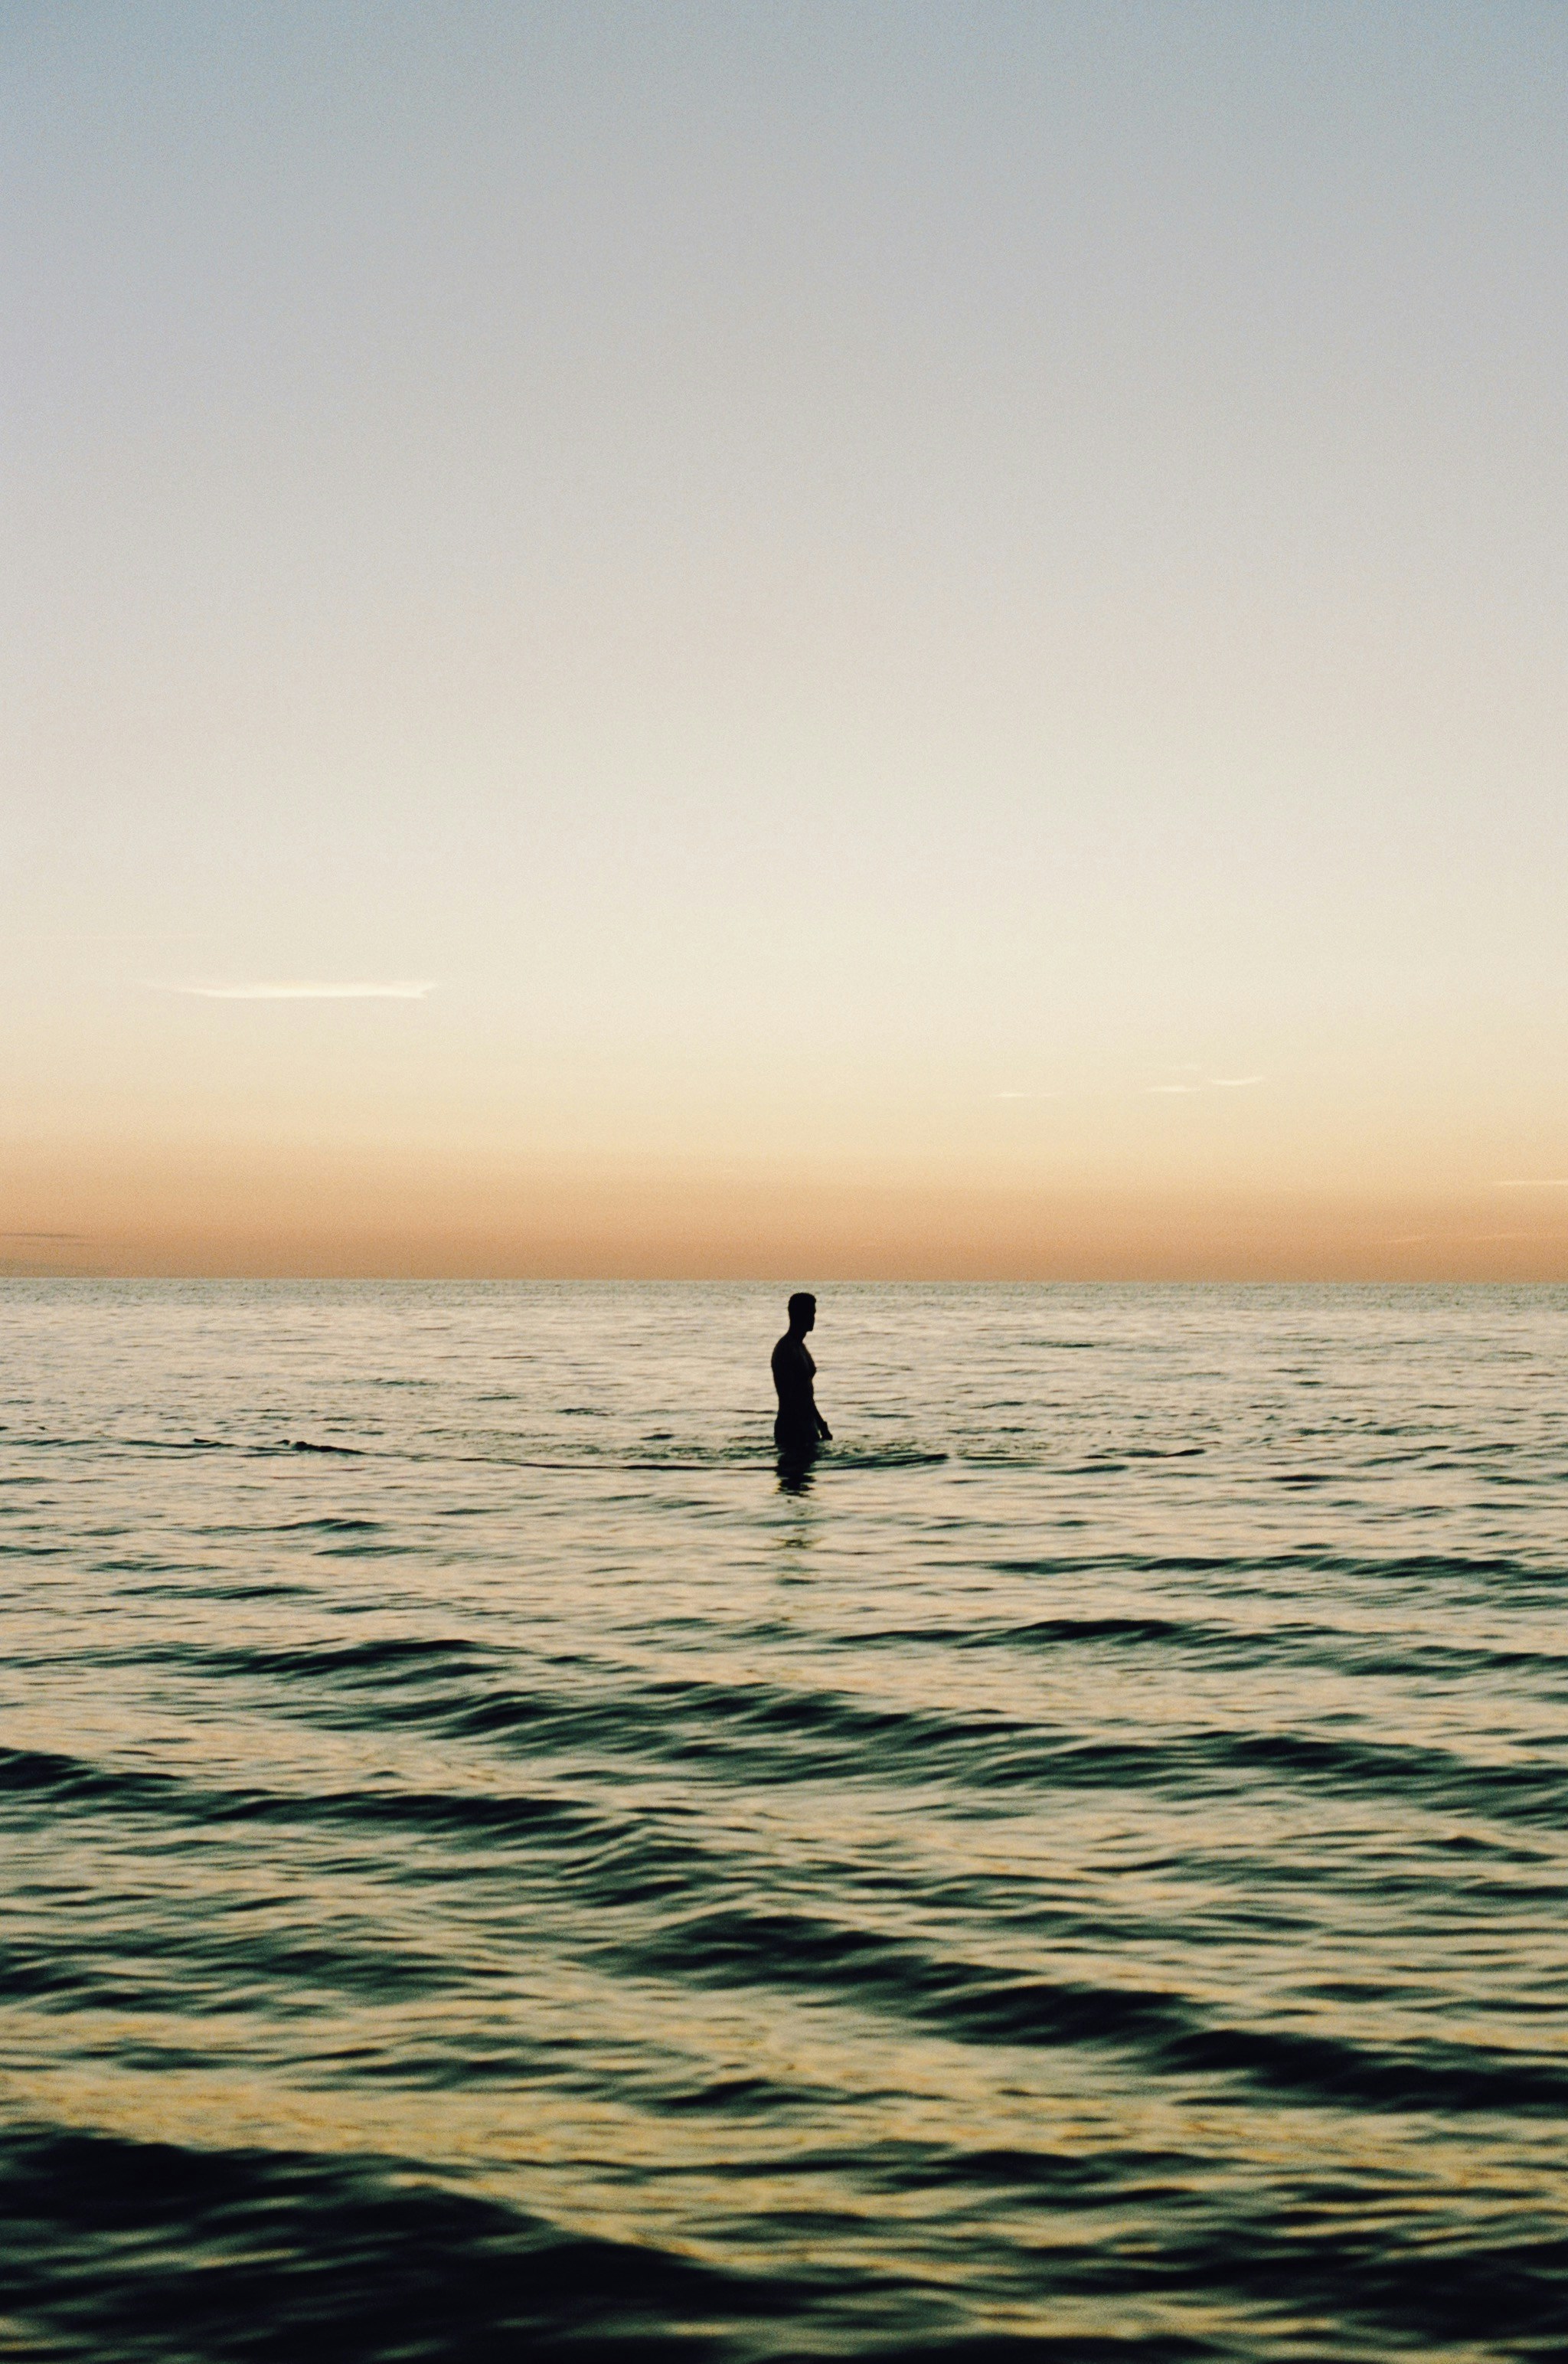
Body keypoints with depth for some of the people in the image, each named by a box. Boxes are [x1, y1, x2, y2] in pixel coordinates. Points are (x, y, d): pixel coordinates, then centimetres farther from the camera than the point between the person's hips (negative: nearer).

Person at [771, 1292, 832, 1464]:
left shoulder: (801, 1347, 16)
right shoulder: (786, 1350, -15)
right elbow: (788, 1397, -20)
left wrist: (821, 1425, 24)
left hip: (806, 1425, 10)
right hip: (792, 1430, -10)